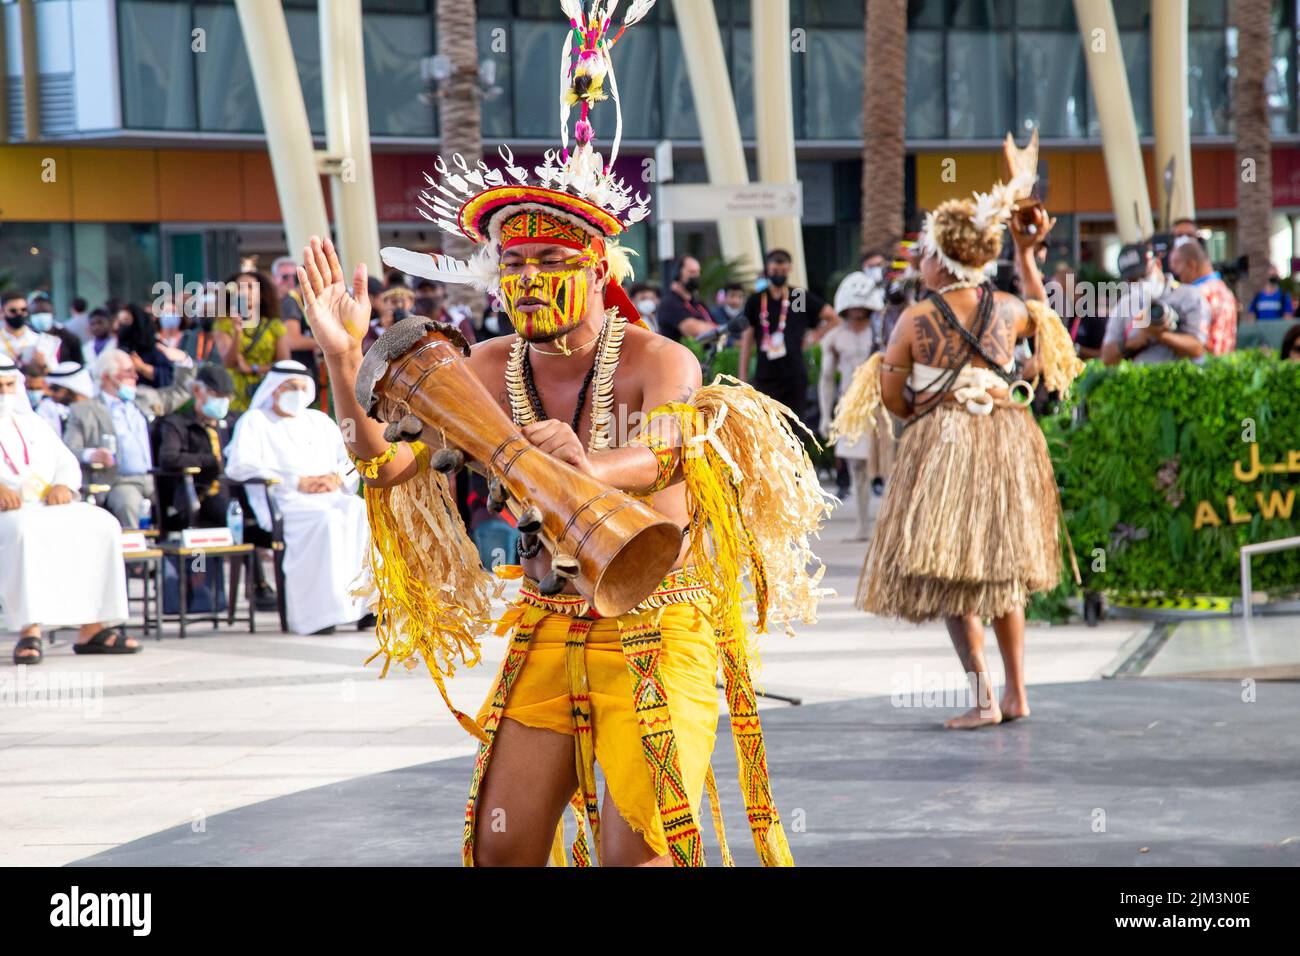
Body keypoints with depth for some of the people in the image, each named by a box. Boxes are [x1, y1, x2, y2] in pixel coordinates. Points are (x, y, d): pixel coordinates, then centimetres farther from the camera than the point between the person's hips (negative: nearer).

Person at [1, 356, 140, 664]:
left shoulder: (31, 422, 26)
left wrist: (63, 485, -6)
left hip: (48, 506, 5)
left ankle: (92, 628, -22)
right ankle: (30, 630, -43)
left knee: (102, 525, -20)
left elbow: (66, 462, 18)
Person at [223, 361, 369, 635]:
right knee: (325, 520, -36)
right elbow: (240, 466, -5)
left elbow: (350, 460, 21)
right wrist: (298, 482, -11)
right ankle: (319, 611, -39)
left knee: (361, 512, -27)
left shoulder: (320, 421, 29)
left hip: (331, 497, 5)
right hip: (282, 501, -5)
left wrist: (338, 477, -5)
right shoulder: (254, 421, 12)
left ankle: (365, 602, -31)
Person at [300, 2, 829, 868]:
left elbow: (668, 458, -33)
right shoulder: (493, 370, 0)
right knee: (500, 848, 3)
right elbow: (387, 463, -1)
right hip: (547, 634, 5)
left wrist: (593, 469, -55)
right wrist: (343, 358, -16)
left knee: (636, 850, -13)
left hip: (654, 629, -5)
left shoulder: (656, 362, -14)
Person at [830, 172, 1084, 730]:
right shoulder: (1006, 309, 1)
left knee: (949, 576, 0)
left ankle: (983, 698, -9)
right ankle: (1016, 691, 16)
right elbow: (1041, 315, 25)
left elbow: (892, 396, -3)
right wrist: (1026, 255, 30)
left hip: (942, 444, -4)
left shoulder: (915, 320, -9)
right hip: (1008, 442, 4)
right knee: (1002, 570, 16)